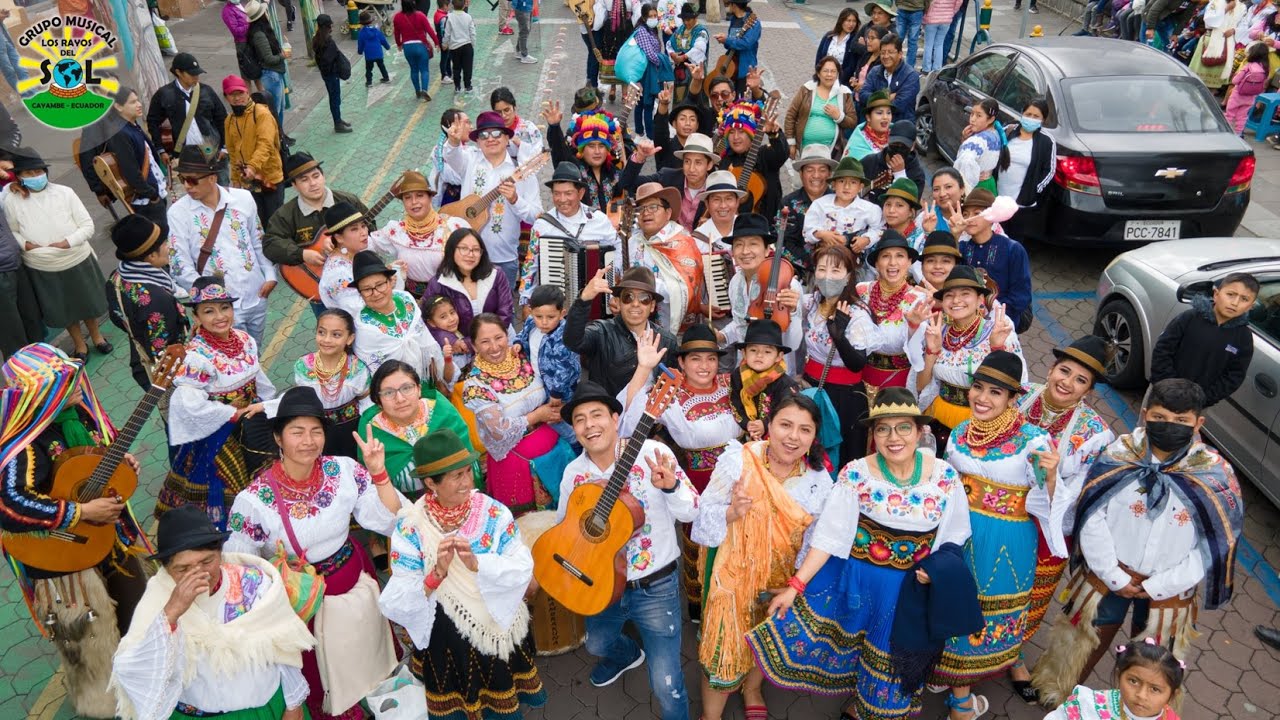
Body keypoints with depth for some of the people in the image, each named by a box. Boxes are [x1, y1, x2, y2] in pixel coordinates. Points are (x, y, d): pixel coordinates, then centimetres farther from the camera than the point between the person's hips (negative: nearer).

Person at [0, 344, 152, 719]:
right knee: (92, 636, 13)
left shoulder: (78, 411, -7)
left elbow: (105, 448, 13)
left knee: (135, 602, 26)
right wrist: (82, 512, -32)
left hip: (111, 532, 7)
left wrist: (121, 462, -9)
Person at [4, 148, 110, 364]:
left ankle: (96, 336, 47)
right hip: (41, 270, 0)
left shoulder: (64, 193, -15)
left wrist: (66, 243, -22)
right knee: (63, 310, 18)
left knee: (88, 302, 20)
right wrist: (25, 244, -17)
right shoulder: (11, 201, -13)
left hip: (77, 261, 0)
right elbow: (10, 232, 1)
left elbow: (87, 226, -11)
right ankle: (79, 344, 41)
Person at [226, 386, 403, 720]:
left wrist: (378, 472, -20)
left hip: (358, 585, 3)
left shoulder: (345, 470, -12)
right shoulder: (254, 500, -19)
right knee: (322, 683, 15)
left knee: (366, 664, 23)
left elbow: (392, 523, -10)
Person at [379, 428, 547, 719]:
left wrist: (477, 563, -33)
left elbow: (523, 568, -18)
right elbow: (396, 601, -19)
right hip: (447, 638, -1)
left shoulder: (494, 512, -15)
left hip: (500, 627, 1)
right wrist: (437, 573, -35)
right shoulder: (410, 526, -18)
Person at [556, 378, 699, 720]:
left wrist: (671, 487, -37)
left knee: (665, 685, -4)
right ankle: (627, 654, 64)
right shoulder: (574, 472, -5)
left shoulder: (652, 454, -20)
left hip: (655, 587, -5)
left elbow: (691, 512, -18)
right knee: (598, 645, 30)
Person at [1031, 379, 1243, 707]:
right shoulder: (1119, 456, -17)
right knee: (1091, 638, 20)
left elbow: (1216, 544, -11)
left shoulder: (1215, 474, -16)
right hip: (1109, 574, 0)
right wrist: (1113, 576, -14)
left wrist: (1160, 586, -12)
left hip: (1169, 589, 0)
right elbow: (1092, 518, -13)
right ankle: (1061, 697, 44)